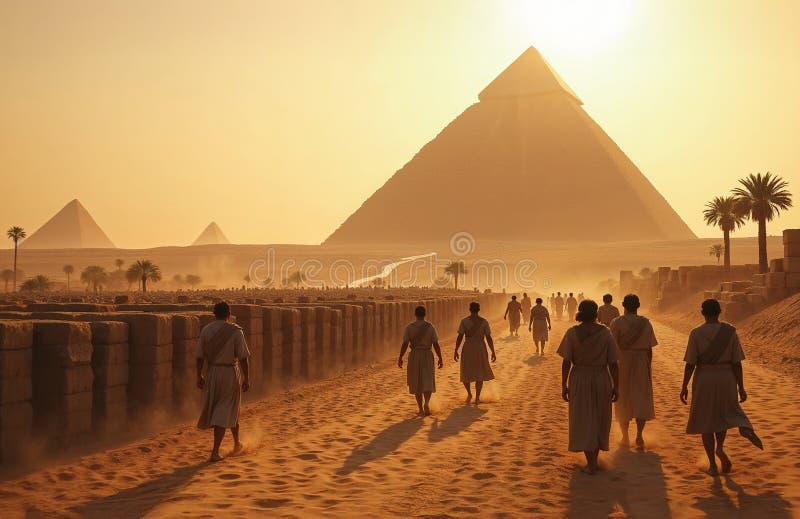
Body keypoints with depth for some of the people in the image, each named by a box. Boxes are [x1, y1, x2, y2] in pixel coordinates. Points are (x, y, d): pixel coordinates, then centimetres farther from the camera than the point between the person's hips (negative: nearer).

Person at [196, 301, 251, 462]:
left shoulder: (206, 330, 0)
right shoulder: (235, 331, -11)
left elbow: (200, 356, 1)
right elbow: (243, 358, -12)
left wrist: (199, 376, 11)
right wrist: (246, 378, -4)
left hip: (211, 372, 4)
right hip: (230, 373, -4)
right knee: (225, 413, 3)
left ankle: (237, 443, 33)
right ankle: (215, 451, 1)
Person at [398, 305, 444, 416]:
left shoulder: (409, 327, -5)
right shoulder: (430, 327, -5)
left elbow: (405, 344, -9)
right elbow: (436, 344, -5)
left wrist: (400, 358, -1)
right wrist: (440, 358, 3)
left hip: (414, 356, 1)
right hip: (427, 356, -1)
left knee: (416, 383, 14)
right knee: (428, 382, 5)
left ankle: (421, 409, 17)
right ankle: (427, 403, -21)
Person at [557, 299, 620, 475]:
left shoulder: (572, 333, -7)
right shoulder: (605, 333, -5)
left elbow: (566, 362, -8)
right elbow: (613, 364, -4)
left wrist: (564, 385, 0)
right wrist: (615, 386, 5)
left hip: (579, 381, -1)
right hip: (601, 380, 1)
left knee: (583, 421, 6)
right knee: (599, 419, 17)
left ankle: (591, 464, 3)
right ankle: (594, 459, 28)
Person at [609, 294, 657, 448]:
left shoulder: (617, 323, -7)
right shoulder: (646, 323, 0)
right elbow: (649, 348, 3)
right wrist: (648, 366, 13)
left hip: (622, 362, -1)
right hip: (642, 362, 1)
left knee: (623, 400, 11)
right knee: (641, 398, 7)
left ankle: (625, 436, 18)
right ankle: (639, 435, -7)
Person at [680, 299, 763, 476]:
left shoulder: (696, 333, -9)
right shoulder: (730, 332, -5)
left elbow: (690, 363, -10)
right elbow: (737, 363, -4)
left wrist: (684, 386, -1)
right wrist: (741, 388, 3)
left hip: (704, 380, -1)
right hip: (726, 379, 1)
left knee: (706, 422, 11)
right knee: (725, 413, 25)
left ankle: (713, 465, 11)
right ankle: (720, 447, -1)